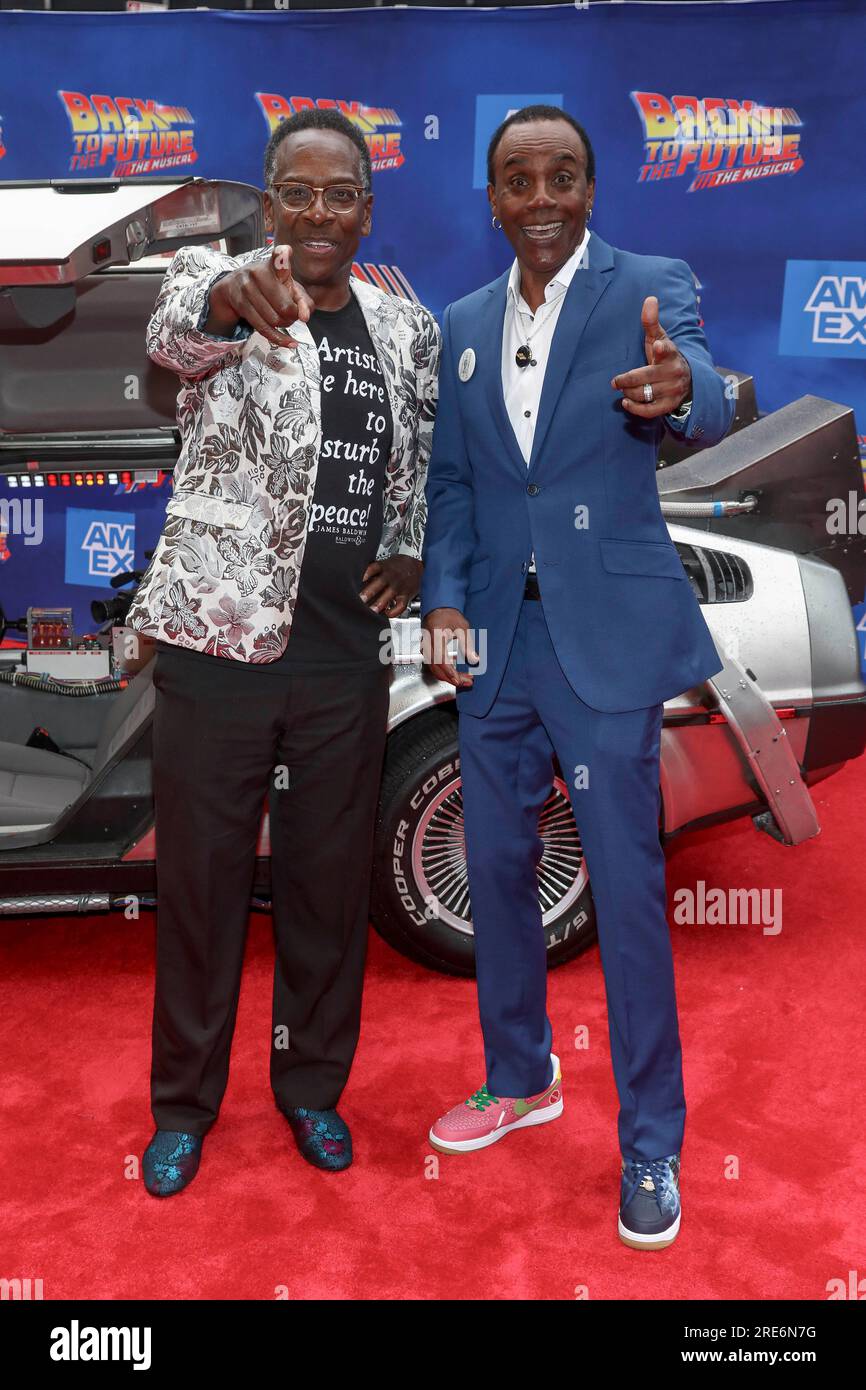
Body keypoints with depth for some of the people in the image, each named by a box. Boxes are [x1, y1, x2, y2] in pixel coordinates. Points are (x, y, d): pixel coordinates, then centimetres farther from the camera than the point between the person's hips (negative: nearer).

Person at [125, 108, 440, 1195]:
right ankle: (184, 1104, 29)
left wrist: (410, 556, 1)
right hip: (219, 637, -3)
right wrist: (234, 297, -50)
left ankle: (312, 1085, 34)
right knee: (201, 875, 8)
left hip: (347, 652, 3)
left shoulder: (409, 331, 9)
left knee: (331, 879, 12)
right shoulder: (216, 282, -2)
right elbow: (174, 331, -27)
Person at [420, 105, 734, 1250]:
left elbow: (709, 407, -22)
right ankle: (521, 1080, 38)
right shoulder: (464, 324, 11)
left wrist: (678, 389, -46)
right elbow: (451, 481, 13)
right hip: (496, 638, 5)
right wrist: (445, 601, -1)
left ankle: (652, 1145, 18)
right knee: (496, 869, 15)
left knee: (627, 889, -1)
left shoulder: (650, 288, -3)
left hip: (606, 637, -5)